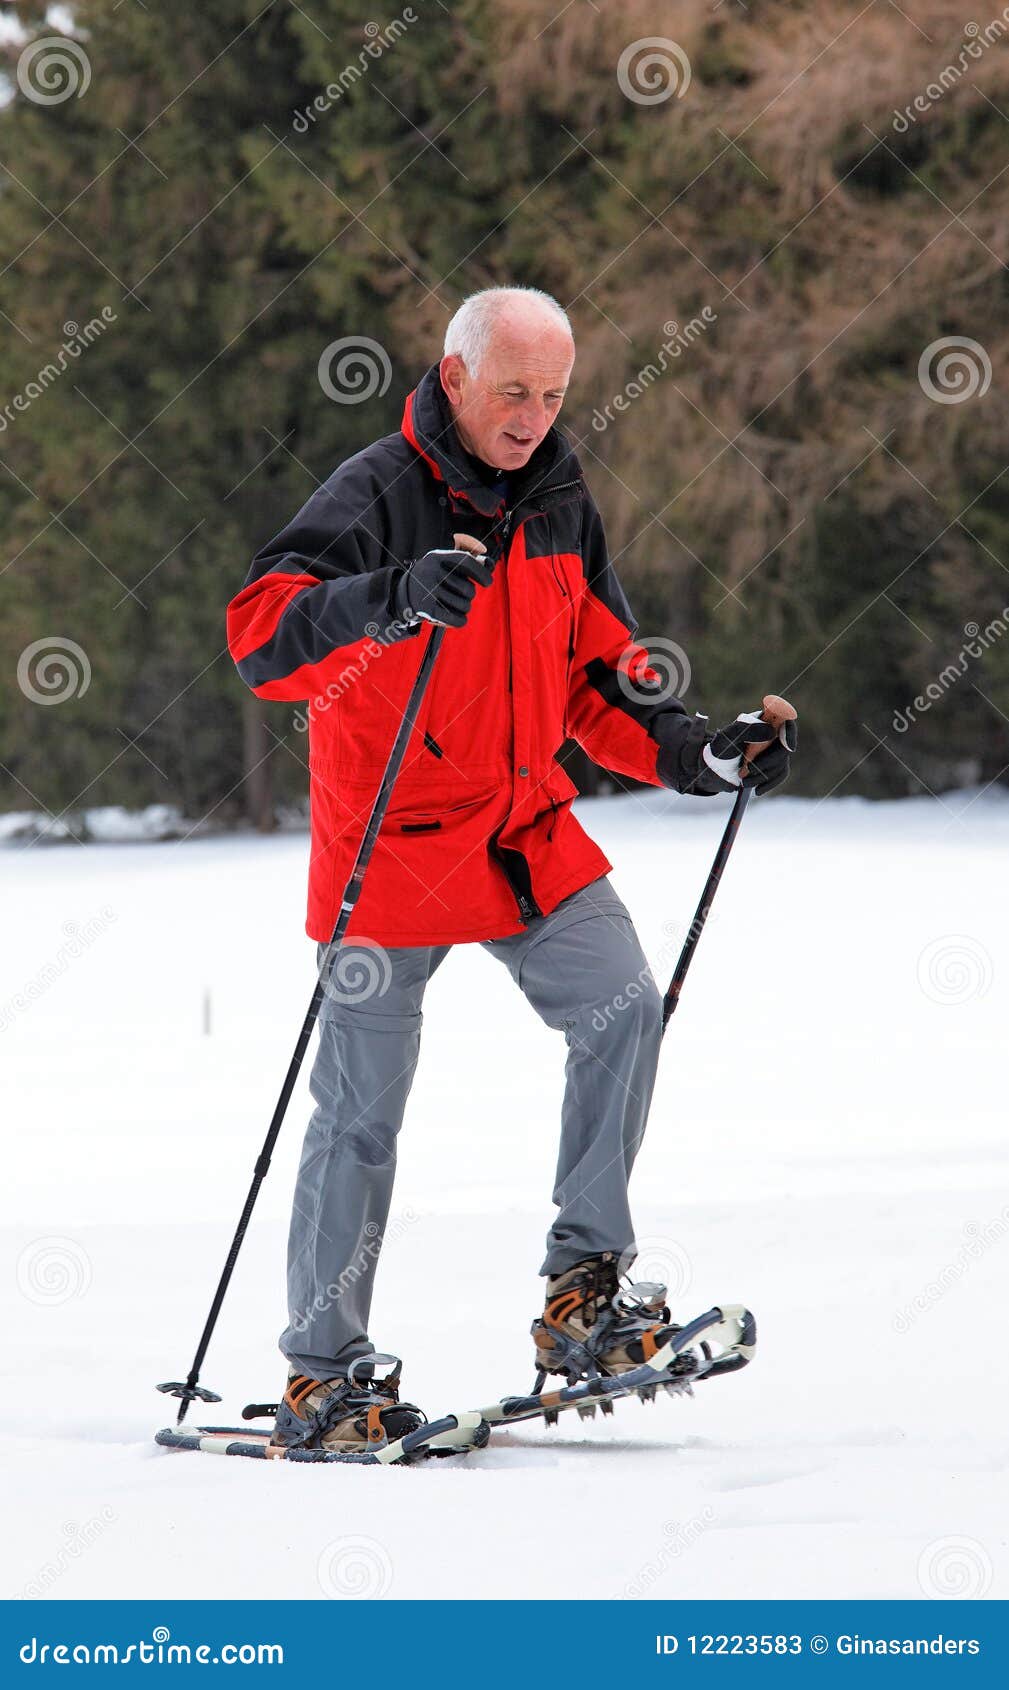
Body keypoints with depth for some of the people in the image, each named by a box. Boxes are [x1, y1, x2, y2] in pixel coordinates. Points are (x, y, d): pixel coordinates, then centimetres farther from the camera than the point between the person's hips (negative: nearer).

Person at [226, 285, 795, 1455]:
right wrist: (392, 598, -44)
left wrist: (694, 754, -3)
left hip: (526, 835, 5)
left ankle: (582, 1293, -8)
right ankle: (324, 1372, 11)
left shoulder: (559, 504, 7)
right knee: (363, 1113, 0)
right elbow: (261, 636, -27)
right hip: (392, 848, -5)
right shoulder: (375, 497, -14)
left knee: (623, 1006, -15)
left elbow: (597, 679, 15)